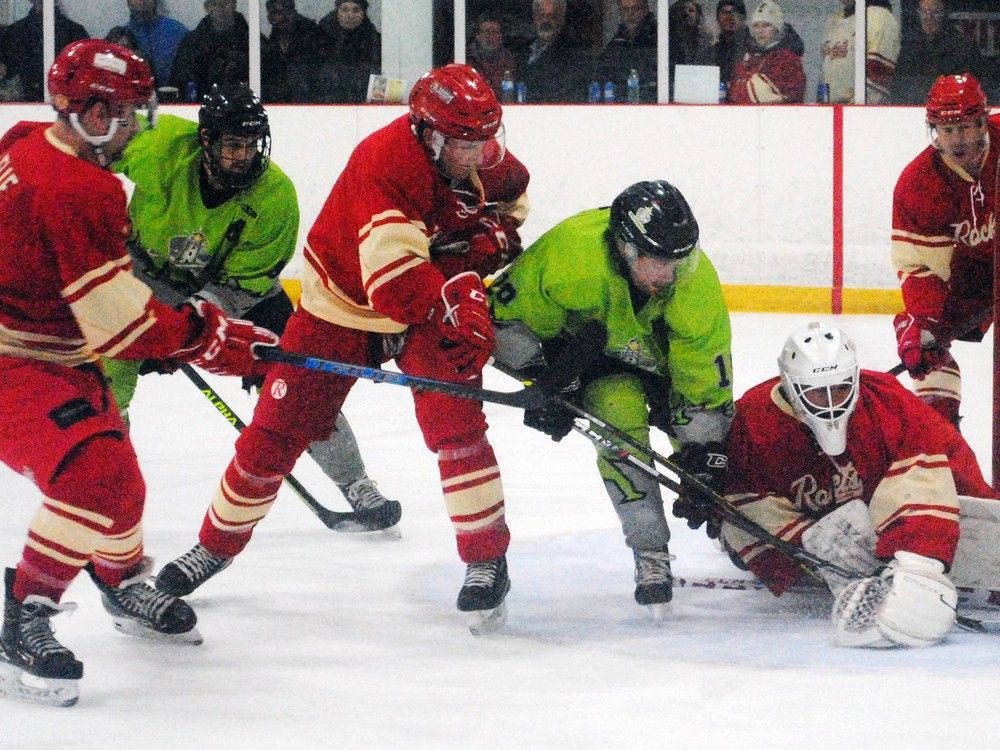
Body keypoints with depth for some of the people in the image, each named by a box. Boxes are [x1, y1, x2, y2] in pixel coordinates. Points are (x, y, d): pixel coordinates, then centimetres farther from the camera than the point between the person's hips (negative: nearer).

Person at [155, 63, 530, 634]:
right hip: (344, 302, -3)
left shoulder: (479, 154, -12)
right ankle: (217, 544, 24)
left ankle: (488, 561, -9)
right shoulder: (385, 162, -33)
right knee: (275, 434, 2)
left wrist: (491, 234, -6)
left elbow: (511, 196, 13)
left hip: (434, 307, 3)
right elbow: (392, 269, -42)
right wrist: (457, 309, -47)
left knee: (456, 424, -19)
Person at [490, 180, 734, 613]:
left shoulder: (697, 281, -31)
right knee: (618, 411, -29)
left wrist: (704, 462, -21)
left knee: (705, 436, -5)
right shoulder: (569, 252, -40)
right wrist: (544, 382, -25)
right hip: (590, 346, -3)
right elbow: (509, 312, -24)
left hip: (666, 353, 3)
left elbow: (706, 384, -21)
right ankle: (650, 552, -22)